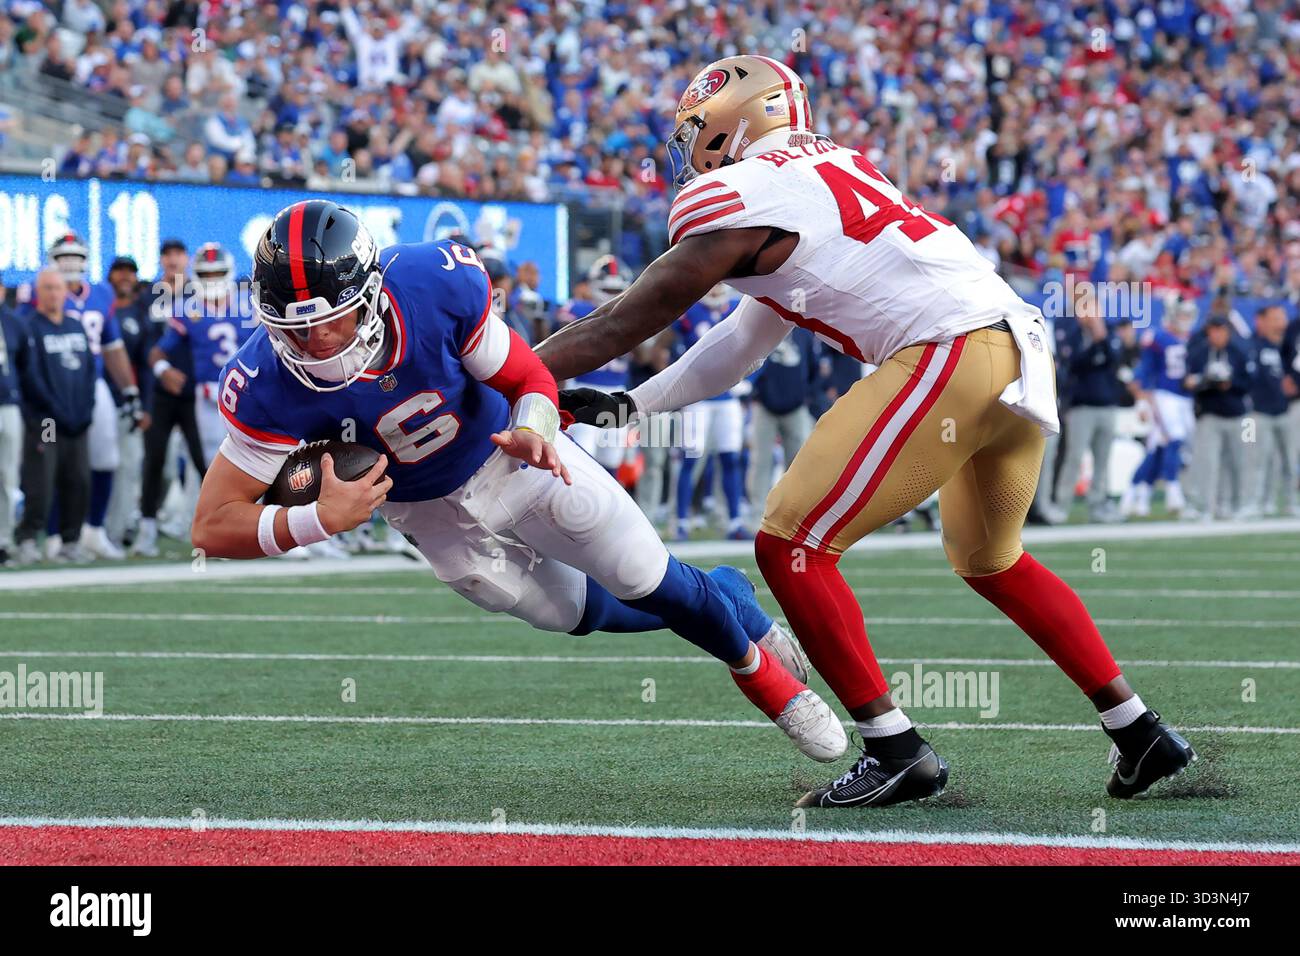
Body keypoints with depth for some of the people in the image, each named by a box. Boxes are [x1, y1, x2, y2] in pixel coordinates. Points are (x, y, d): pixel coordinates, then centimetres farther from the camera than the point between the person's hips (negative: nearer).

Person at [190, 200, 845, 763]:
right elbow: (214, 528, -31)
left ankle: (766, 673, 31)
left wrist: (533, 433, -39)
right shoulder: (269, 386, -35)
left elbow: (532, 381, -17)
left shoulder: (438, 287, -34)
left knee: (652, 585, -1)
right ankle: (724, 600, 42)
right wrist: (321, 520, -47)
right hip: (429, 510, 1)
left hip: (510, 459, -1)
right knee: (575, 612, 11)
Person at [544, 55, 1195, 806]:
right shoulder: (830, 172, 26)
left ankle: (896, 752, -3)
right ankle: (1142, 735, 28)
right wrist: (627, 405, 30)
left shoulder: (740, 200, 0)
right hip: (1023, 350, 9)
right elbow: (742, 346, 31)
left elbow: (626, 323, 5)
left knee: (791, 544, -3)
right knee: (991, 561, 28)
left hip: (950, 356, -9)